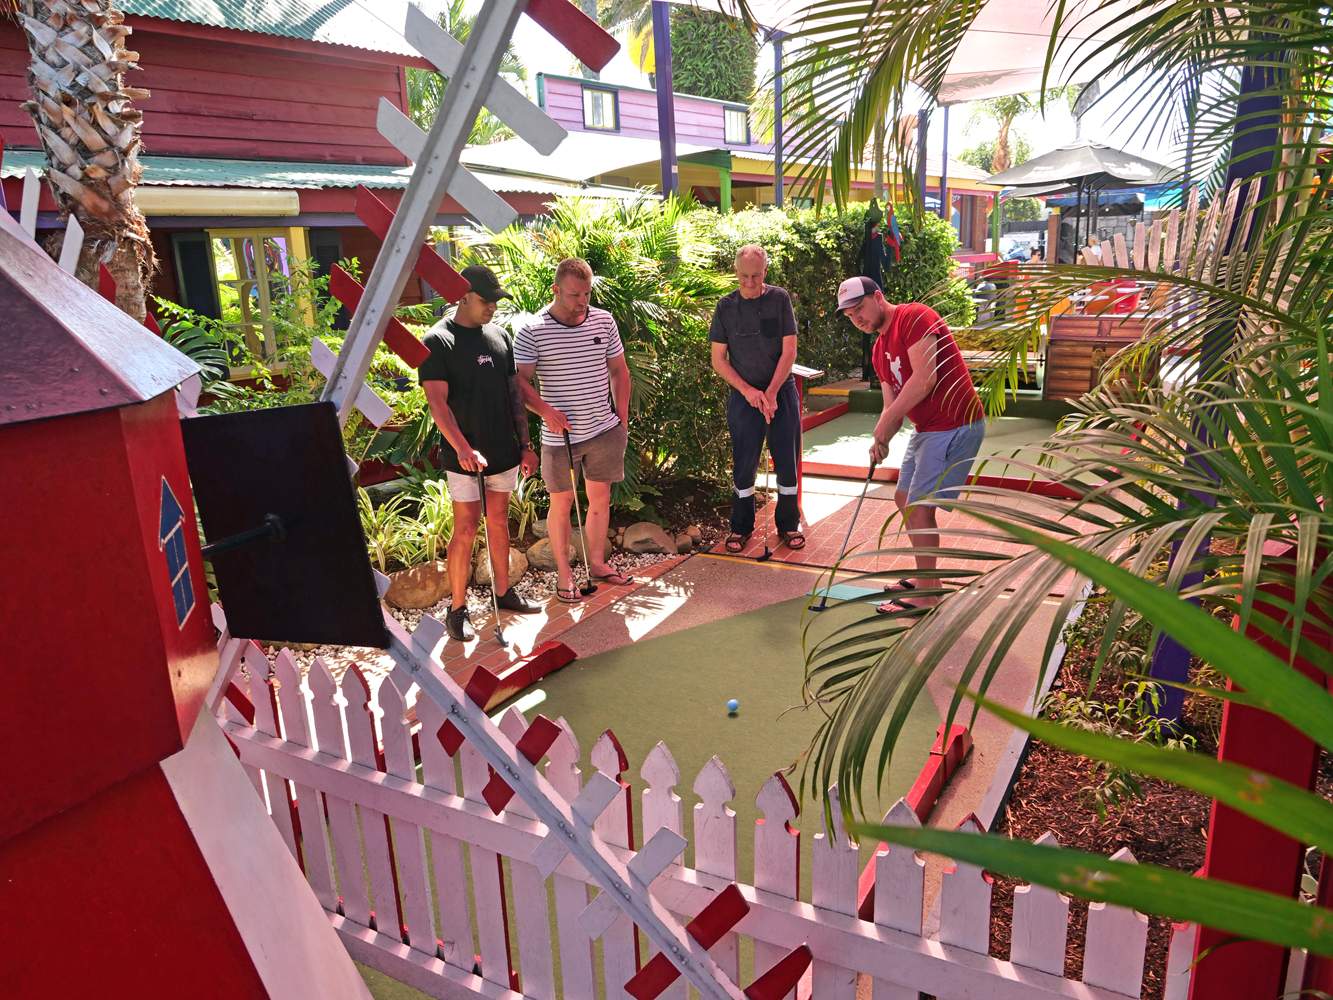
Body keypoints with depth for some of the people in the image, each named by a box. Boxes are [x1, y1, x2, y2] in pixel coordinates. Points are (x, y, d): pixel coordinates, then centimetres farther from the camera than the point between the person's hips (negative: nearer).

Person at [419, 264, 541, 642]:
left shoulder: (499, 335, 9)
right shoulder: (438, 341, -9)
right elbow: (437, 402, -16)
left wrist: (525, 444, 10)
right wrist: (463, 448, -26)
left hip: (504, 450, 6)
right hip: (464, 455, -6)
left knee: (498, 520, 15)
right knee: (466, 528, -3)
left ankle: (503, 592, 28)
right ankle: (457, 610, 8)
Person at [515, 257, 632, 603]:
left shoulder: (604, 321, 2)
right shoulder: (532, 331, -11)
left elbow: (619, 371, 10)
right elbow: (520, 381, -9)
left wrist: (623, 419, 8)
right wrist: (546, 410, -24)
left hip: (605, 430, 4)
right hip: (560, 435, -4)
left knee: (600, 498, 13)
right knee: (561, 502, 7)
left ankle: (597, 563, 29)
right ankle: (563, 572, 21)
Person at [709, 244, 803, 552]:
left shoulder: (780, 299, -2)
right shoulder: (726, 307, -1)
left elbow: (789, 351, -4)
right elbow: (718, 360, 0)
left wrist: (771, 393, -11)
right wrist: (748, 390, -11)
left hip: (782, 391, 0)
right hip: (744, 395, 0)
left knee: (787, 461, 5)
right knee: (744, 463, 3)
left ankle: (788, 524, 19)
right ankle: (741, 527, 17)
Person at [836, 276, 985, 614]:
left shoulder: (914, 317, -13)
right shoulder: (880, 349, 15)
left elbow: (924, 379, -23)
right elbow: (892, 404, 14)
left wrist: (886, 422, -17)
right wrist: (881, 439, -6)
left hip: (955, 427, -10)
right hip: (927, 429, 10)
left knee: (919, 507, -9)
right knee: (904, 499, 17)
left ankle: (926, 596, 3)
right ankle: (924, 579, 31)